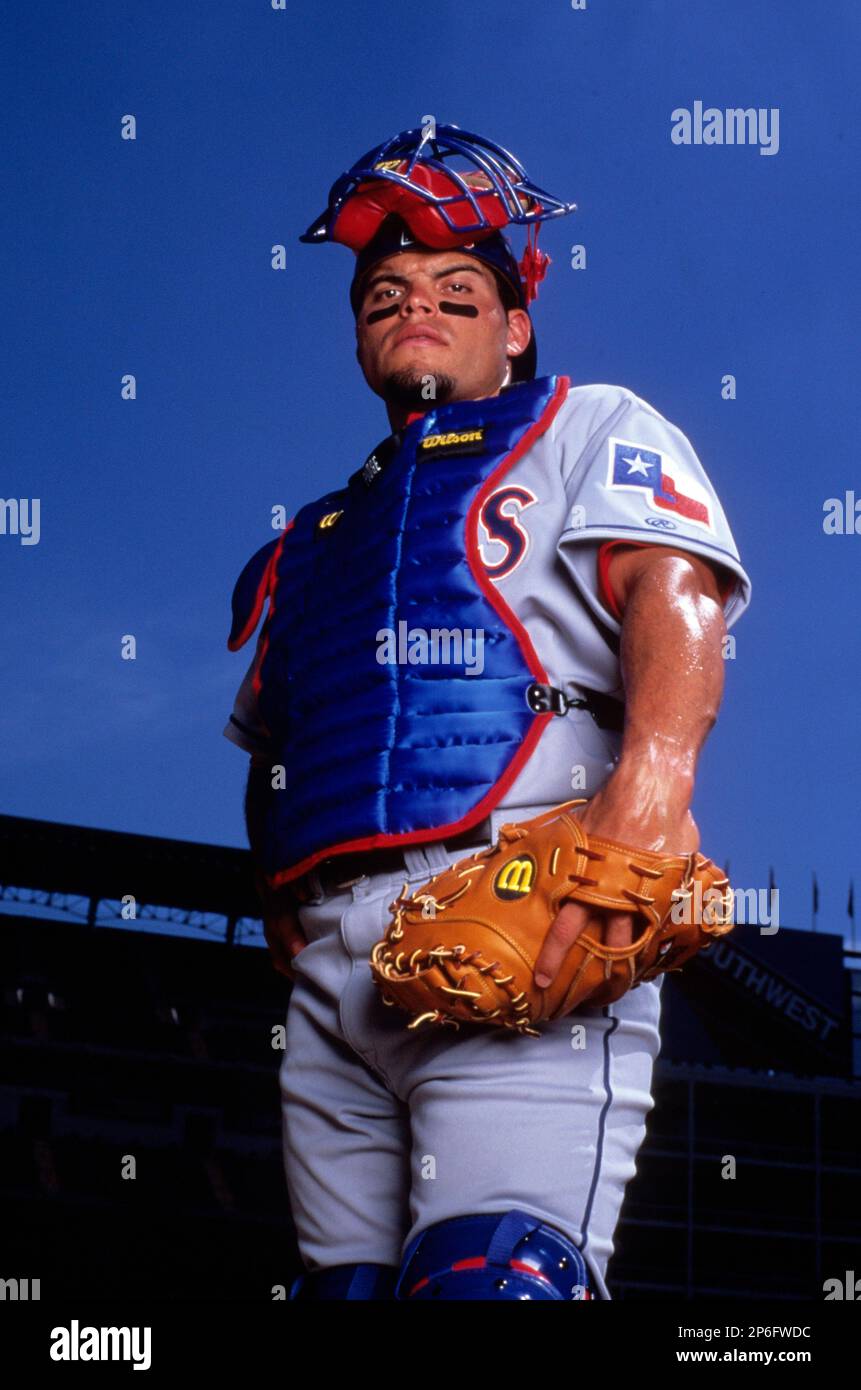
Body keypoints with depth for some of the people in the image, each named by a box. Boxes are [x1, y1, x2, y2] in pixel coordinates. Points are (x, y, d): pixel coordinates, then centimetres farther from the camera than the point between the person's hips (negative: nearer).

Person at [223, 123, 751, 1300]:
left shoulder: (590, 430, 14)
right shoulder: (314, 544, 30)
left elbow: (674, 586, -6)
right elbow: (269, 747, 34)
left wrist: (649, 786, -25)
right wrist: (280, 900, 15)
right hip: (336, 966, 6)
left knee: (495, 1273, -23)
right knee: (349, 1283, 5)